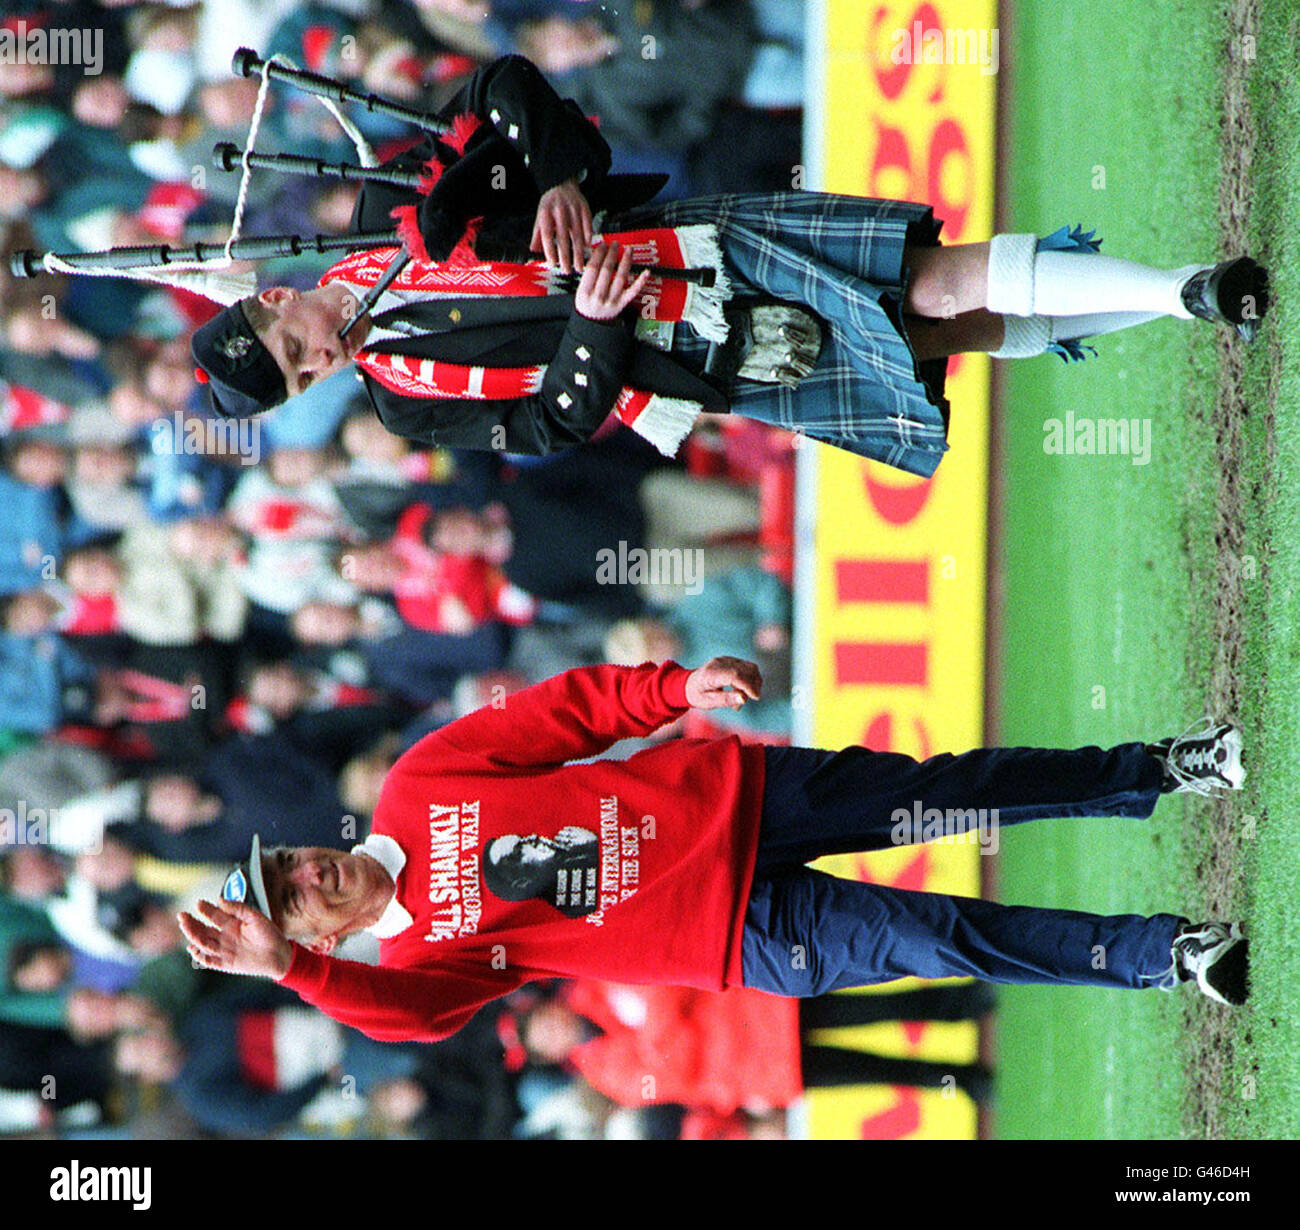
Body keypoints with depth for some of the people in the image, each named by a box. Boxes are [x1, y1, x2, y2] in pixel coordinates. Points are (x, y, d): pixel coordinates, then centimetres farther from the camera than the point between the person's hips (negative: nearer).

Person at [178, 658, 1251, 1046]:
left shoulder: (420, 785, 4)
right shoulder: (417, 962, -3)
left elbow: (566, 709, 4)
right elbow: (406, 1012, -28)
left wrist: (680, 689, -10)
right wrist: (291, 968, -43)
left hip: (721, 796, 3)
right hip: (743, 937, -2)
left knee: (943, 795, -7)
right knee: (935, 940, -13)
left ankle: (1158, 770, 8)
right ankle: (1170, 955, -3)